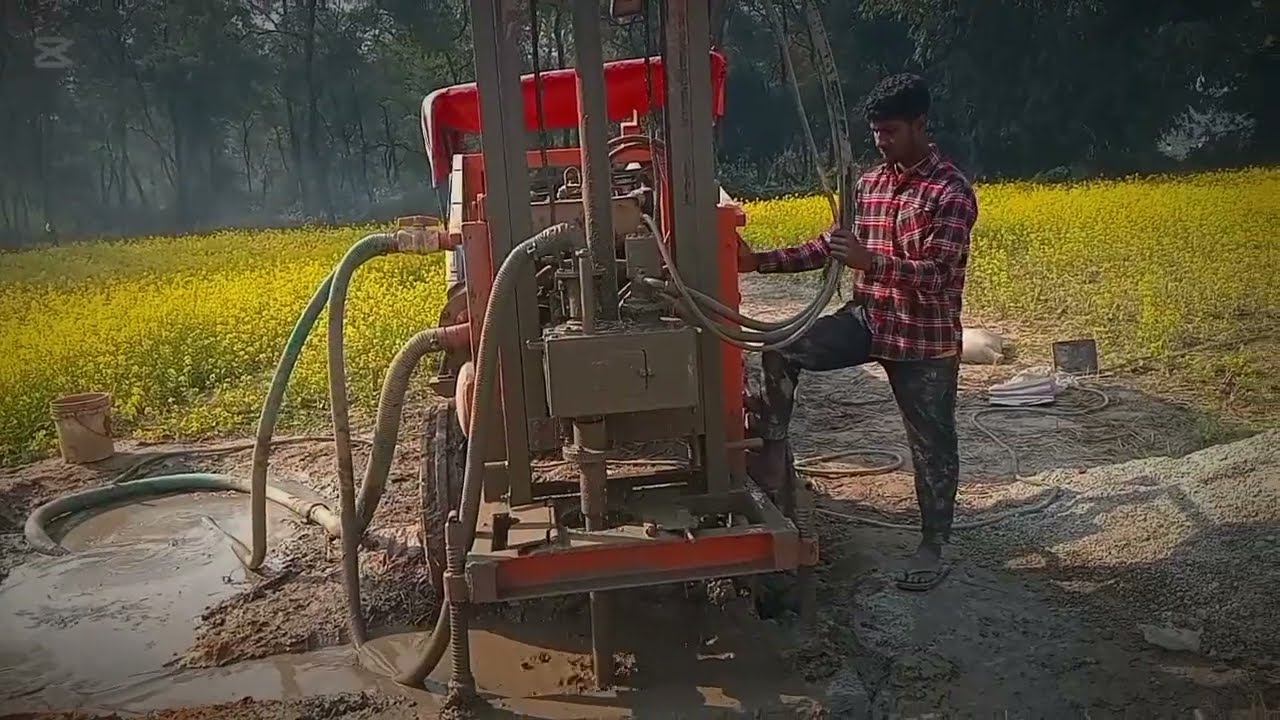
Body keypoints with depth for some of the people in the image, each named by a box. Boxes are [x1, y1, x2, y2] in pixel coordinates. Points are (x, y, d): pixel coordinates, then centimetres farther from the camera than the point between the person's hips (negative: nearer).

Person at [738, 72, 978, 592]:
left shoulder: (951, 193, -15)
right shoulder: (870, 182, 7)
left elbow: (934, 275, -24)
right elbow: (829, 246, 10)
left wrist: (868, 259, -40)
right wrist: (762, 261, -2)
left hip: (925, 338, -6)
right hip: (869, 318, 6)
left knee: (931, 442, 7)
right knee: (782, 349, -13)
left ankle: (933, 547, 24)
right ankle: (774, 448, 2)